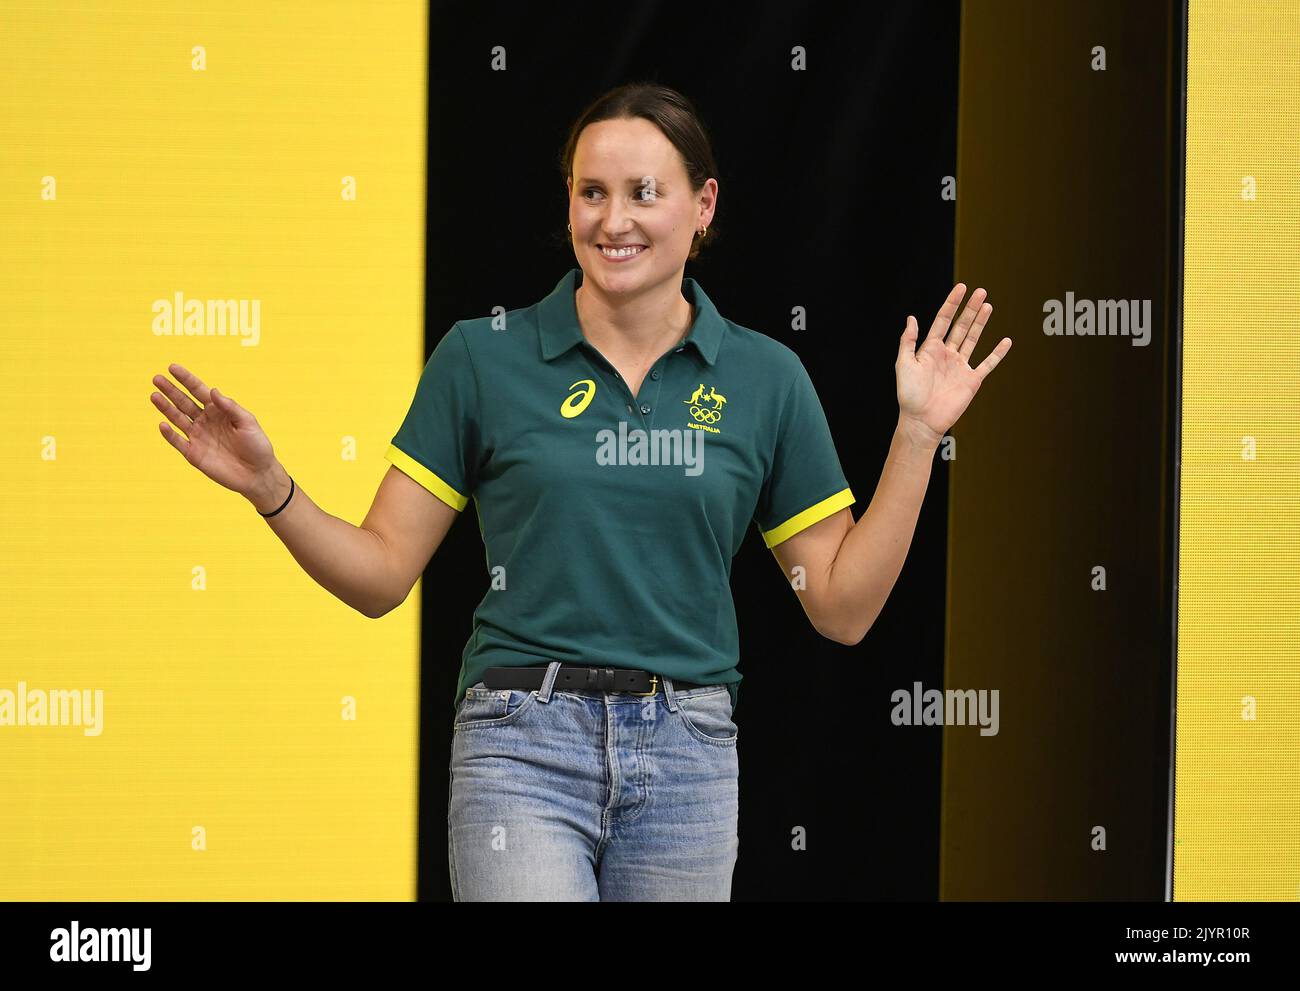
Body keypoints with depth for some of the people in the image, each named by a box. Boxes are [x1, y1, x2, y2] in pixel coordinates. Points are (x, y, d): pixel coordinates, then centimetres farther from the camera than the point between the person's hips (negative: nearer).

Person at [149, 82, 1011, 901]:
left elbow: (843, 607, 6)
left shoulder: (763, 378, 6)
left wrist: (918, 433, 0)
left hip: (688, 755, 2)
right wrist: (269, 487, -12)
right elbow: (381, 573, 3)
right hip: (524, 749, -2)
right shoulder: (482, 357, 2)